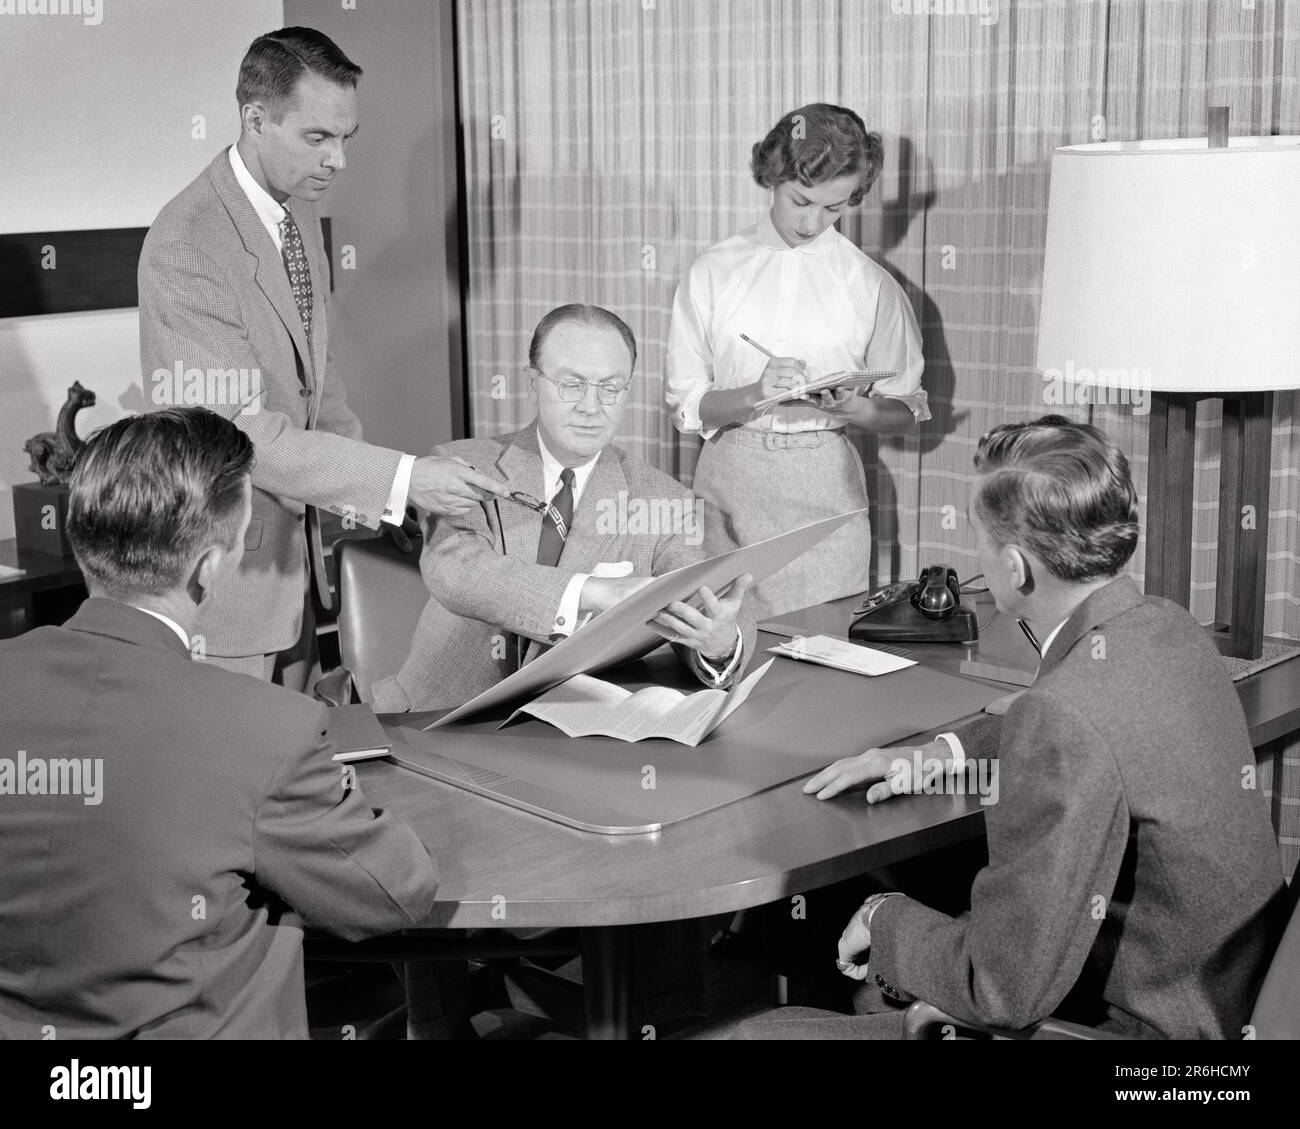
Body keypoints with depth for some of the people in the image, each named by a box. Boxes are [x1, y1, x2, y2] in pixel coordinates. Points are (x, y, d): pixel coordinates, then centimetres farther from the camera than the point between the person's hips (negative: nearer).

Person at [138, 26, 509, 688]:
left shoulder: (300, 215, 6)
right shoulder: (185, 244, -22)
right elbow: (243, 430, -25)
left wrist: (357, 486, 1)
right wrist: (400, 479, -28)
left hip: (294, 545, 8)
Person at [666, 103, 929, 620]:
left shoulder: (871, 285, 3)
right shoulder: (713, 273, 3)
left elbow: (906, 412, 8)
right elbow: (684, 405, 1)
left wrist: (858, 409, -13)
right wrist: (755, 395, -17)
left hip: (825, 486, 0)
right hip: (730, 479, 0)